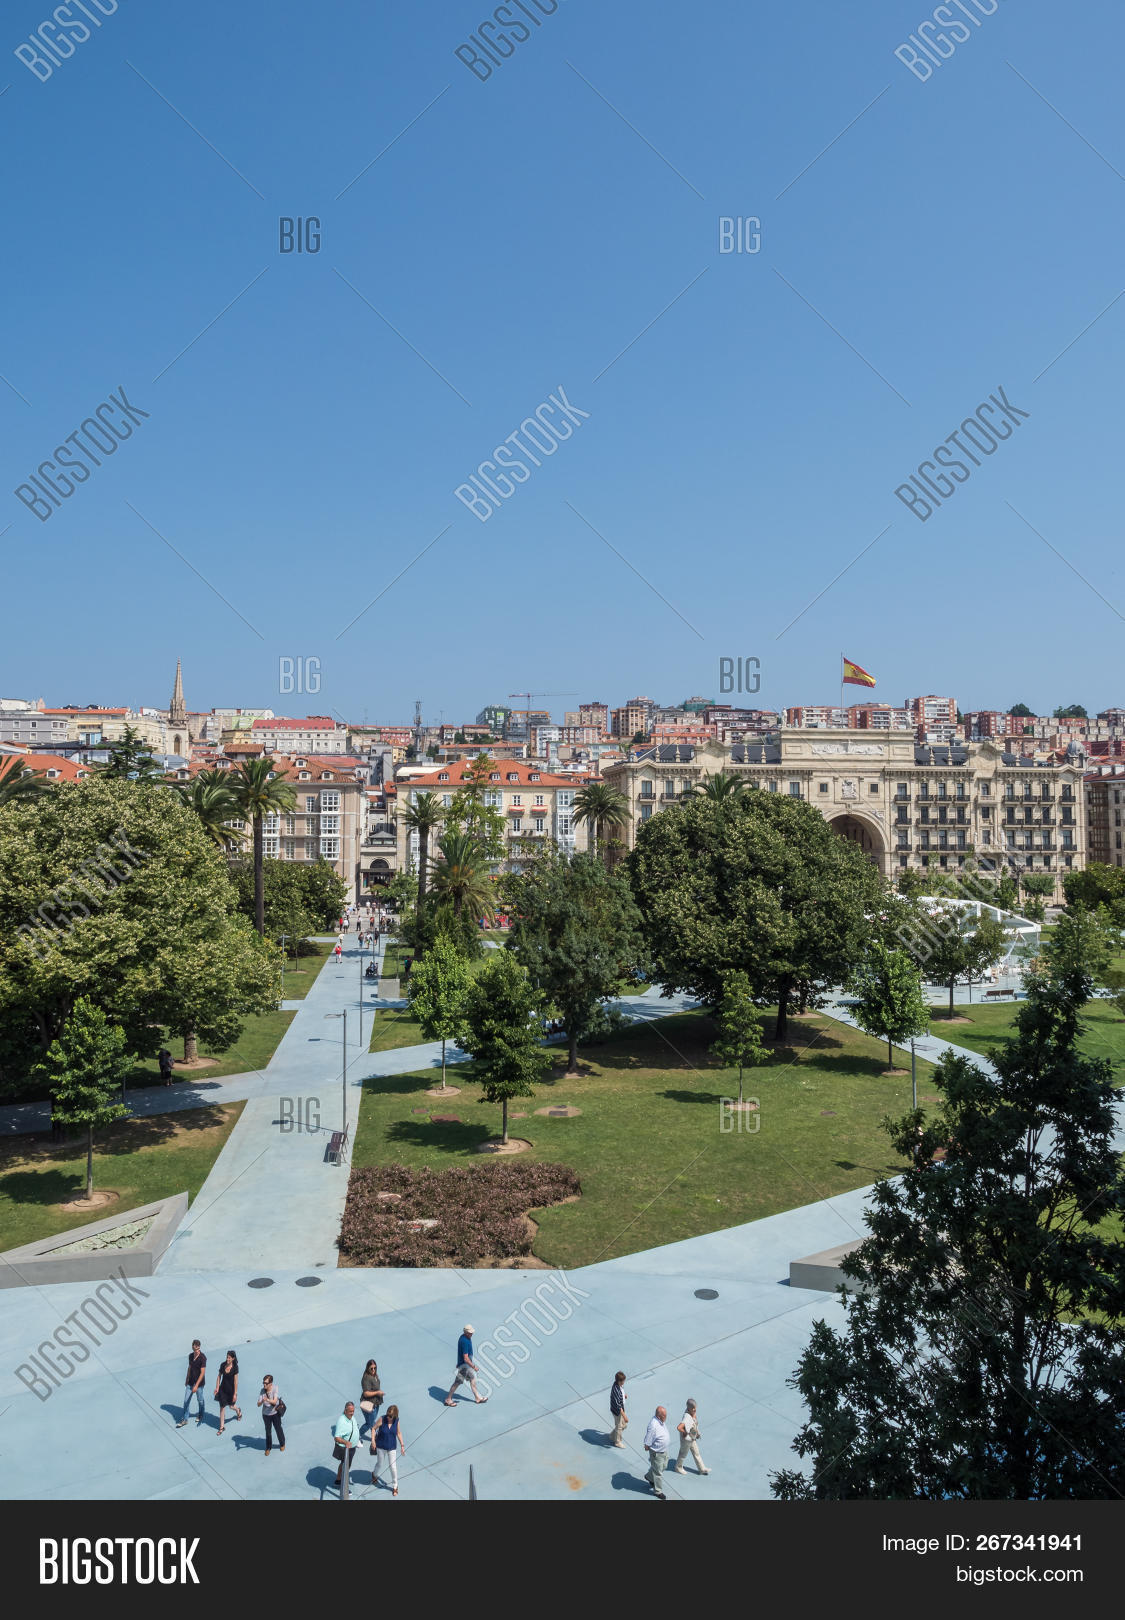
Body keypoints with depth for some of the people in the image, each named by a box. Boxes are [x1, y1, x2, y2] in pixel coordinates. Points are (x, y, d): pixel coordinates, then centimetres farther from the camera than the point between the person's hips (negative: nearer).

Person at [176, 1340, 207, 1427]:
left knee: (200, 1400, 13)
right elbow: (189, 1368, 12)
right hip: (190, 1382, 5)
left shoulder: (202, 1358, -23)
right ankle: (184, 1419, 21)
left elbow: (202, 1373, -23)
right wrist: (187, 1380, 18)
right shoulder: (190, 1356, -3)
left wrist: (196, 1385, -27)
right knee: (186, 1400, 7)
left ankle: (199, 1416, 35)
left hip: (199, 1383, -5)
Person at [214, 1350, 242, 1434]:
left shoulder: (235, 1367, -19)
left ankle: (238, 1410, 50)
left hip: (231, 1389, -3)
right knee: (222, 1407, 4)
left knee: (231, 1405, 15)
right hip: (223, 1388, 3)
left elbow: (235, 1381, -17)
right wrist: (217, 1388, -4)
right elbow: (219, 1377, 2)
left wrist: (235, 1394, -15)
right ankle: (222, 1426, 17)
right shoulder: (223, 1365, -9)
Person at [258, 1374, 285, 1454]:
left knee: (278, 1429, 15)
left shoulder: (275, 1389, -22)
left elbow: (274, 1401, -31)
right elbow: (258, 1404, -15)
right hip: (266, 1414, 2)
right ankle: (268, 1447, 39)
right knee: (268, 1431, 15)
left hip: (275, 1413, -2)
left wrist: (267, 1400, -50)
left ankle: (282, 1444, 41)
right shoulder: (262, 1390, -14)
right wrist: (261, 1402, -38)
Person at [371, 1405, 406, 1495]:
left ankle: (395, 1486, 25)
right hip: (381, 1447, -1)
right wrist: (373, 1441, -16)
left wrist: (402, 1446, 2)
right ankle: (374, 1475, 53)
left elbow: (398, 1433, 1)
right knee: (380, 1464, 18)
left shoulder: (396, 1421, -13)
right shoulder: (382, 1419, -20)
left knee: (393, 1467, 3)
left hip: (392, 1447, 1)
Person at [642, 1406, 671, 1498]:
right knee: (658, 1472, 10)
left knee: (663, 1466, 27)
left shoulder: (662, 1421, -9)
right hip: (656, 1452, -8)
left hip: (664, 1449, 8)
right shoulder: (653, 1425, -37)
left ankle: (649, 1477, 49)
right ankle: (658, 1491, 32)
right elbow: (647, 1442, -26)